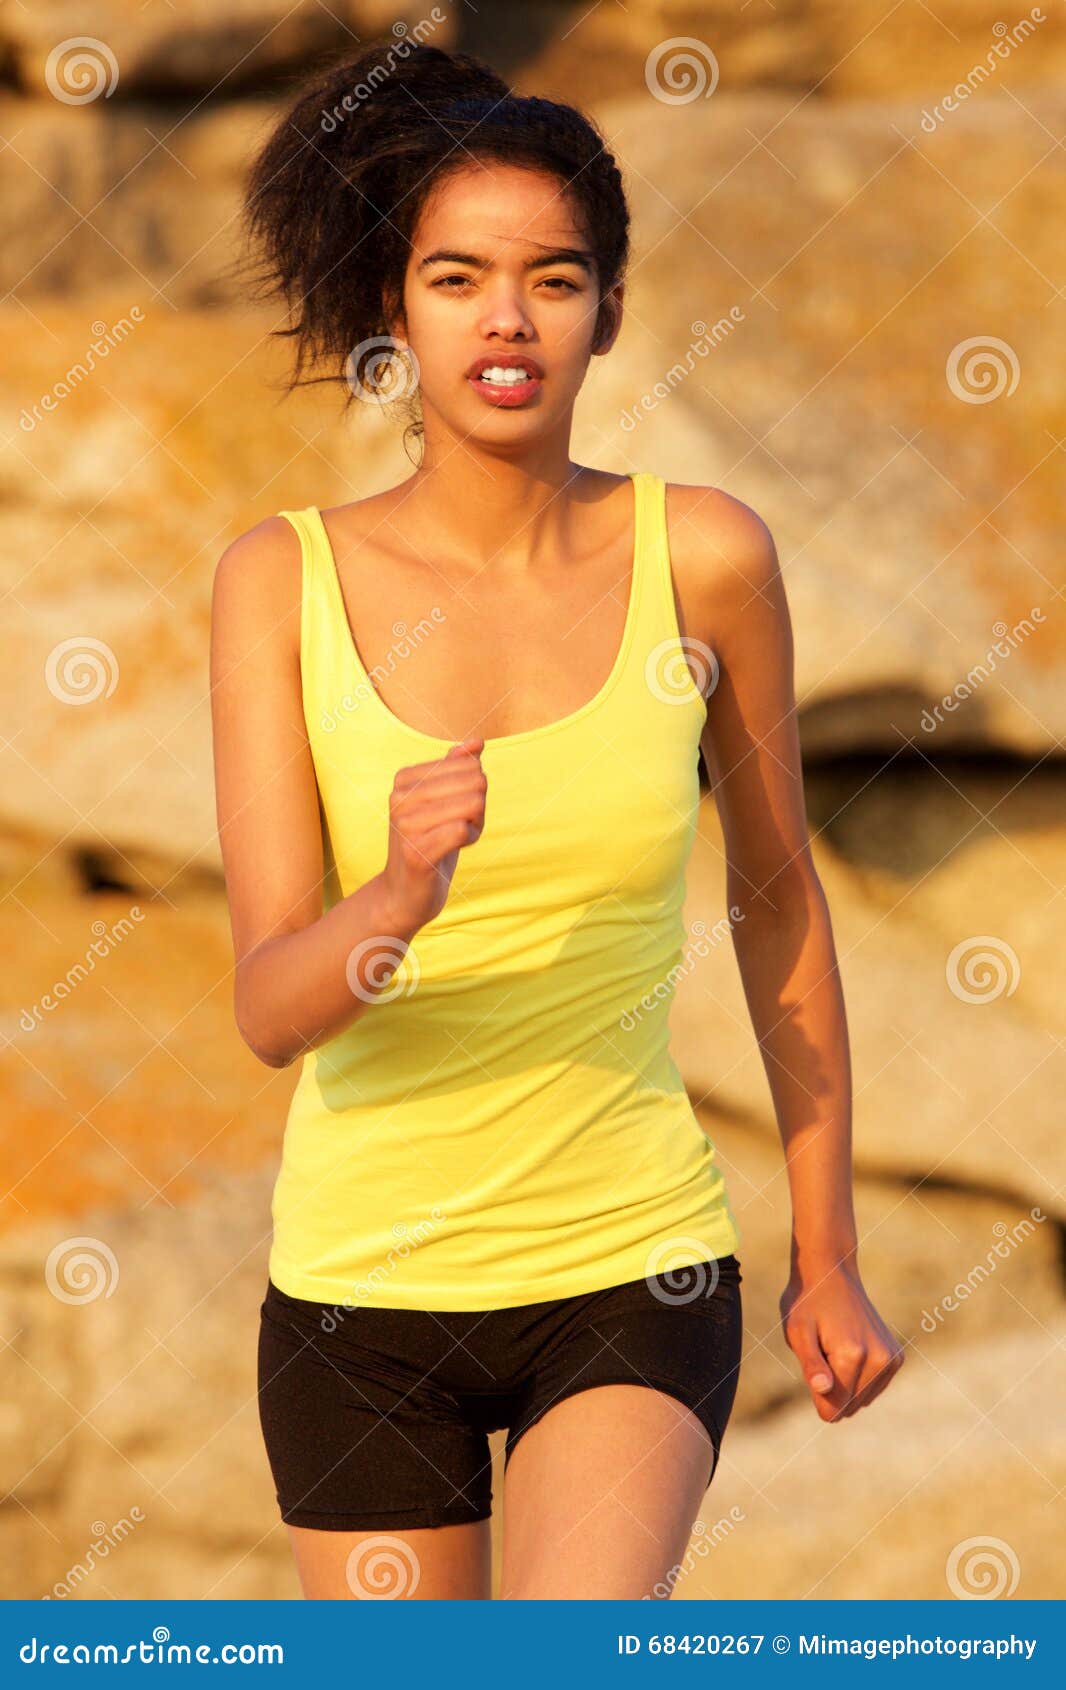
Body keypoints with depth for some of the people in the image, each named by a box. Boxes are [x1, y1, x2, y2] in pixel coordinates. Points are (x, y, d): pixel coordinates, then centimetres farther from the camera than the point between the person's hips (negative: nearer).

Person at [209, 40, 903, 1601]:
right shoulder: (286, 581, -4)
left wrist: (829, 1255, 14)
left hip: (632, 1265, -1)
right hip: (360, 1281, 1)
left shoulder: (706, 559, -2)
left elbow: (779, 905, 10)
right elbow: (270, 1007, -11)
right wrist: (399, 900, -32)